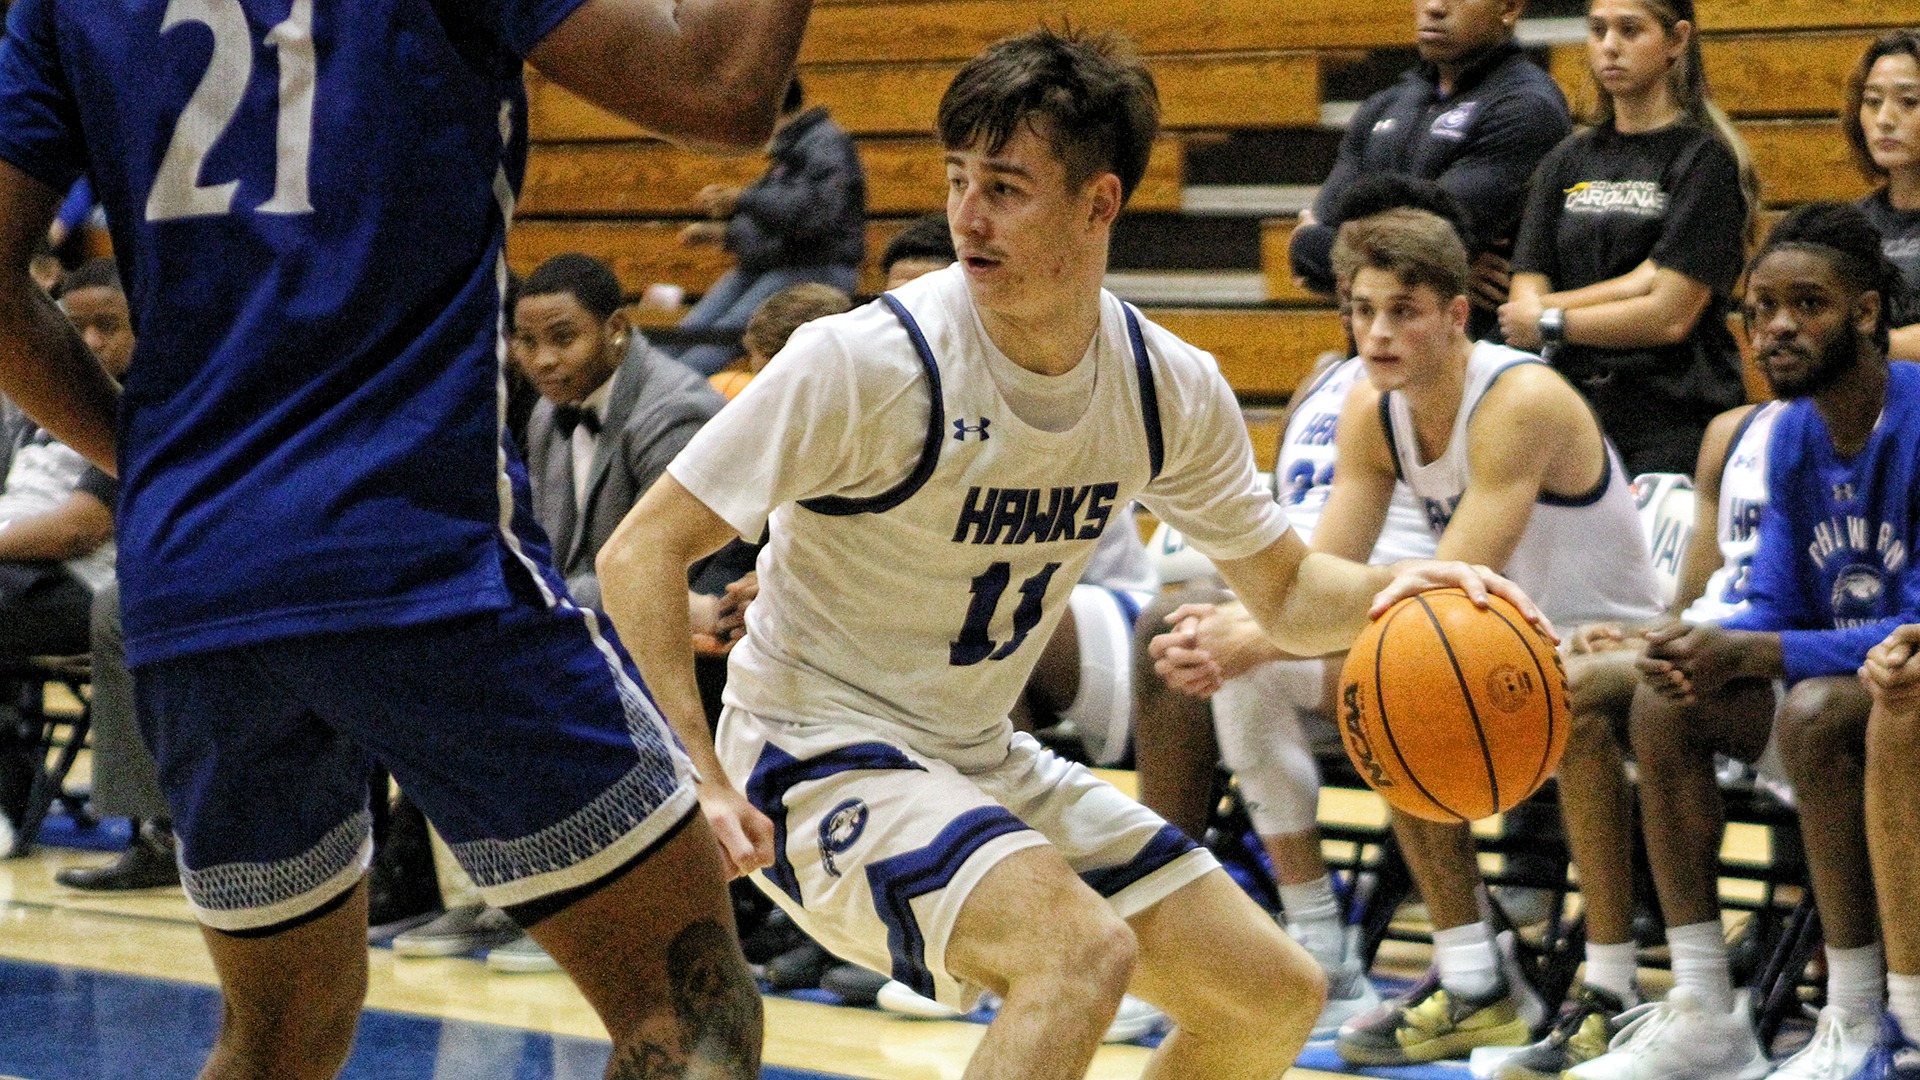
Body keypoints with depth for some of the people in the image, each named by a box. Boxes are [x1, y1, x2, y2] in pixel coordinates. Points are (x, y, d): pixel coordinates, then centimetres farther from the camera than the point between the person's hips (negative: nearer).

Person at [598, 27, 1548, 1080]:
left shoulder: (1171, 388, -4)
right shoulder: (867, 363, -22)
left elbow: (1284, 592, 9)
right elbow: (638, 558, -19)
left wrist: (1392, 589, -13)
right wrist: (696, 777, -31)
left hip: (984, 759, 7)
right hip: (821, 757, -7)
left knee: (1275, 996, 4)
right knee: (1084, 952, -31)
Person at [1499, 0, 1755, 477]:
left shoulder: (1704, 159, -1)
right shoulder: (1568, 160, 17)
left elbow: (1670, 313, -8)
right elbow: (1526, 300, 10)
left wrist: (1551, 322, 1)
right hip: (1575, 412, 5)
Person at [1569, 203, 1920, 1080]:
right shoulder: (1795, 433, 5)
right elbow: (1777, 606, 6)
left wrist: (1753, 654, -32)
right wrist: (1708, 649, -19)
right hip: (1846, 673, 8)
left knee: (1815, 709, -34)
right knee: (1665, 702, -8)